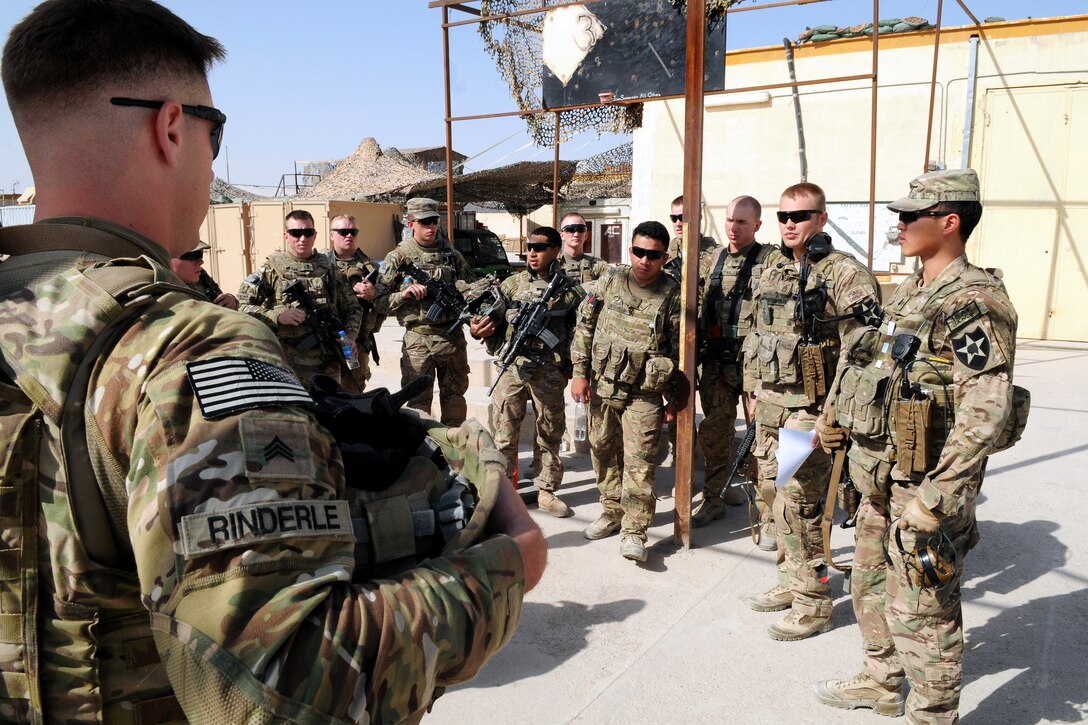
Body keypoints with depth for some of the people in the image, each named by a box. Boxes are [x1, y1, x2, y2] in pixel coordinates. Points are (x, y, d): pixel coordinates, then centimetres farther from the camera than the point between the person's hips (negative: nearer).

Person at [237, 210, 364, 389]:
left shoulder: (329, 269, 12)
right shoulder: (272, 269, 1)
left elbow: (352, 309, 15)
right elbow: (241, 306, -5)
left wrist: (350, 336, -3)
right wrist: (277, 315, -18)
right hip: (288, 367, -3)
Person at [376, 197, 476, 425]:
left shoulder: (451, 254, 9)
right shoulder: (398, 257, 0)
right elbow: (379, 300, -2)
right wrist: (404, 294, -17)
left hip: (453, 336, 4)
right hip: (418, 340, -3)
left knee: (454, 395, 14)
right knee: (418, 400, 2)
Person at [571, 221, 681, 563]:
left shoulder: (672, 295, -7)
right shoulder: (611, 280, 0)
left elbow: (679, 350, -1)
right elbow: (584, 325, 5)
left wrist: (675, 400, 1)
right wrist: (580, 372, 0)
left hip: (643, 394, -3)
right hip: (602, 385, 4)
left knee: (639, 461, -5)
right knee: (603, 451, 15)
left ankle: (634, 531, 5)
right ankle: (612, 512, 33)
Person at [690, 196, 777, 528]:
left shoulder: (770, 261, -4)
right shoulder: (712, 259, 12)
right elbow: (697, 310, 17)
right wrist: (695, 354, 13)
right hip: (715, 361, 5)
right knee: (713, 432, 12)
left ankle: (769, 514, 9)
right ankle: (713, 498, 27)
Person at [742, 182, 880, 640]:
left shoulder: (844, 274, -12)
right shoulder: (774, 269, 12)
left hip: (810, 408, -8)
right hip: (770, 403, 8)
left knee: (797, 505, -6)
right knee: (777, 497, 15)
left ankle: (813, 604, 9)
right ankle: (791, 581, 32)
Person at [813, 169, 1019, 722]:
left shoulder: (976, 303, -18)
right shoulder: (909, 293, 10)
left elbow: (985, 414, -25)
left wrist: (936, 497, -27)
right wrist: (837, 413, 24)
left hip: (925, 486, -9)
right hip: (880, 477, 9)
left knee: (922, 612, 4)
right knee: (871, 584, 23)